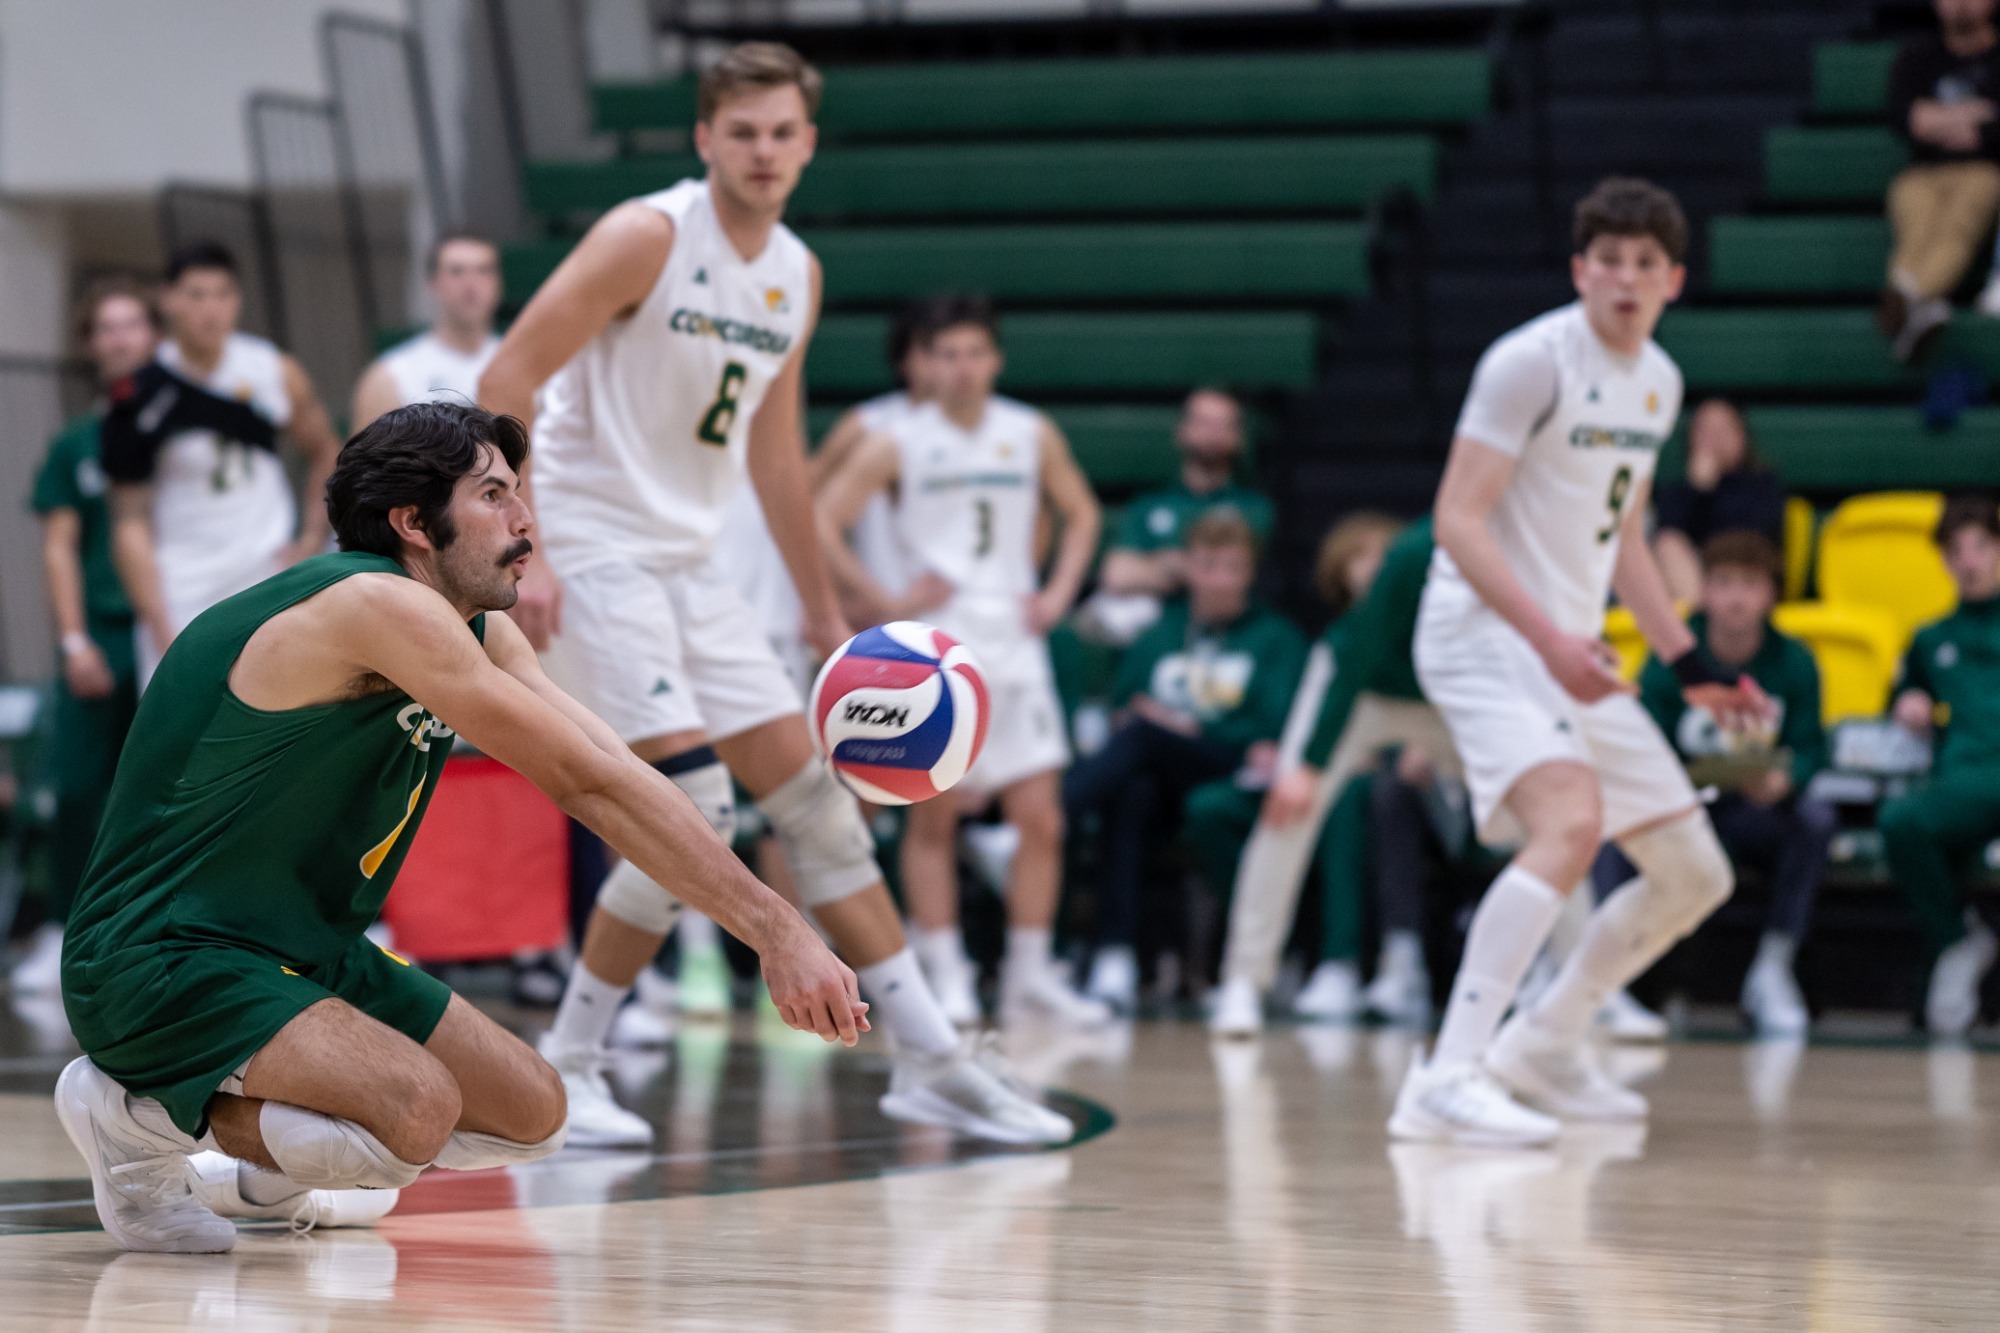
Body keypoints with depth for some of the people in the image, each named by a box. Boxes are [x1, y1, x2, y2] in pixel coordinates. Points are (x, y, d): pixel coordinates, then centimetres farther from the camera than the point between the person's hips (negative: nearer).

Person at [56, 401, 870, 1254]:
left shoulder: (479, 632, 7)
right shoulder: (380, 607, -23)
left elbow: (602, 779, 1)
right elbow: (589, 783, -25)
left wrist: (779, 930, -12)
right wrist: (778, 932, -24)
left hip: (304, 955, 10)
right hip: (158, 960, -10)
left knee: (529, 1114, 10)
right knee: (416, 1109, -31)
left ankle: (261, 1174, 27)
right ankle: (136, 1115, -6)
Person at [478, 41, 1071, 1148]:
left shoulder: (796, 276, 9)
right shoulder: (648, 237, -13)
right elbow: (506, 381, -17)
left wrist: (823, 612, 22)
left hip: (686, 567, 8)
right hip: (589, 551, -8)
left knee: (813, 796, 6)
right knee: (693, 811, -18)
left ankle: (932, 1062, 11)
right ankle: (564, 1068, -5)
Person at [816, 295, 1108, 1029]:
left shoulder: (1033, 435, 8)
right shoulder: (898, 441, -2)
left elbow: (1081, 513, 21)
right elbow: (822, 525, -4)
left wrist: (1058, 593, 7)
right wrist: (886, 601, -9)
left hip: (1013, 642, 3)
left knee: (1040, 818, -1)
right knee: (933, 816, -2)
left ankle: (1030, 976, 7)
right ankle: (945, 977, 3)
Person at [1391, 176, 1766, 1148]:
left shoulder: (1657, 381, 12)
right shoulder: (1532, 360, -13)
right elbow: (1457, 520, -19)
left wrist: (1691, 666, 21)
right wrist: (1548, 637, -29)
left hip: (1574, 651, 9)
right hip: (1483, 633, -9)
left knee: (1695, 874, 8)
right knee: (1573, 822, -32)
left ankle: (1541, 1047, 25)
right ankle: (1447, 1080, -36)